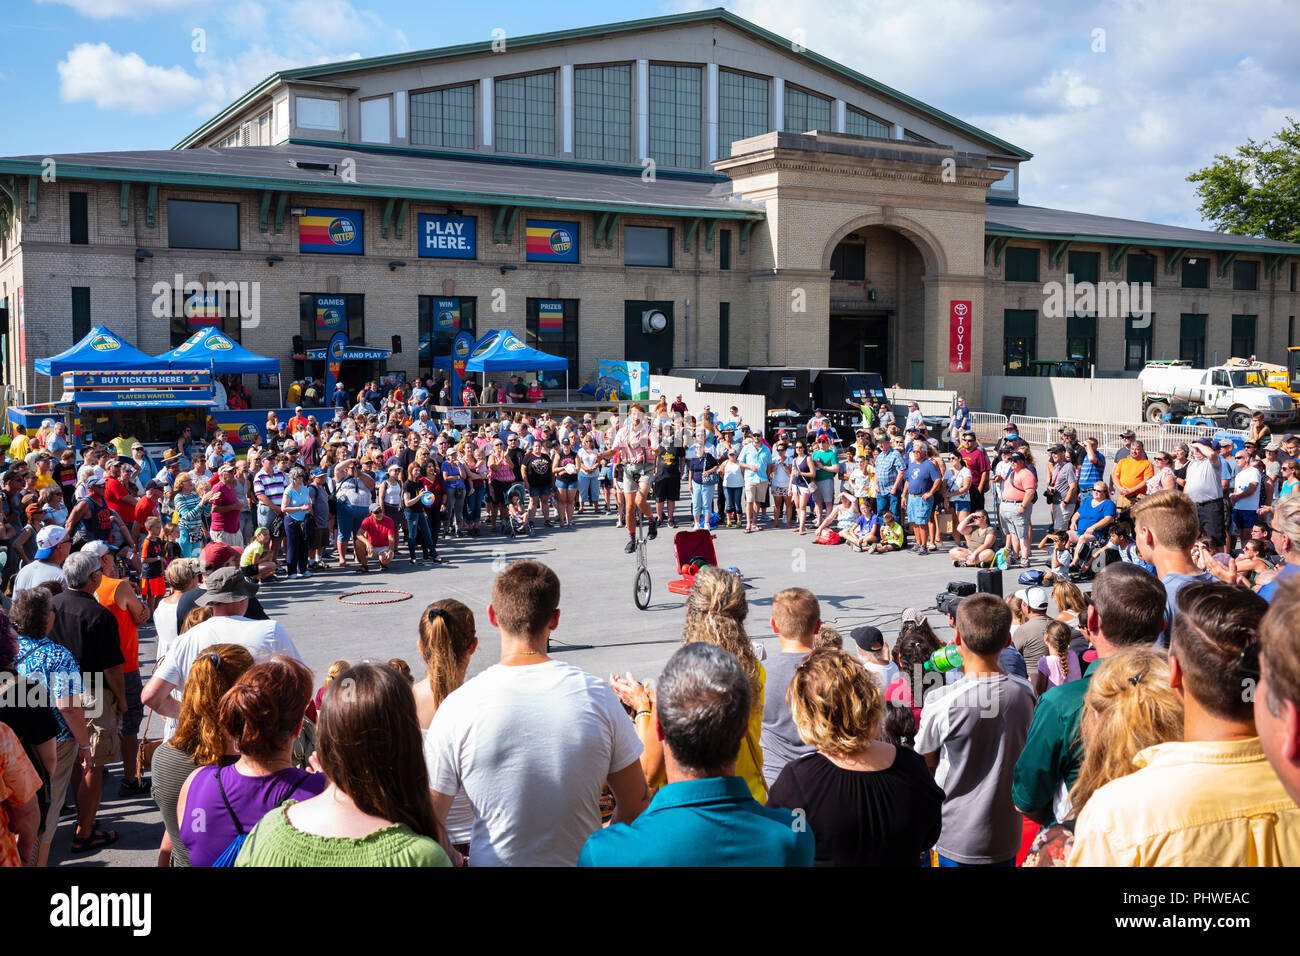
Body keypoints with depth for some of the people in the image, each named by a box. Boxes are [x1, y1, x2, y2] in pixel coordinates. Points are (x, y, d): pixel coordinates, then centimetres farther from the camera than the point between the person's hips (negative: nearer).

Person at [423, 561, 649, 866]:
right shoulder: (596, 695, -11)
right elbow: (636, 806, -4)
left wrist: (452, 861, 8)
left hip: (494, 862, -1)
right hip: (581, 861, 1)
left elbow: (429, 822, -10)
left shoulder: (458, 706, -15)